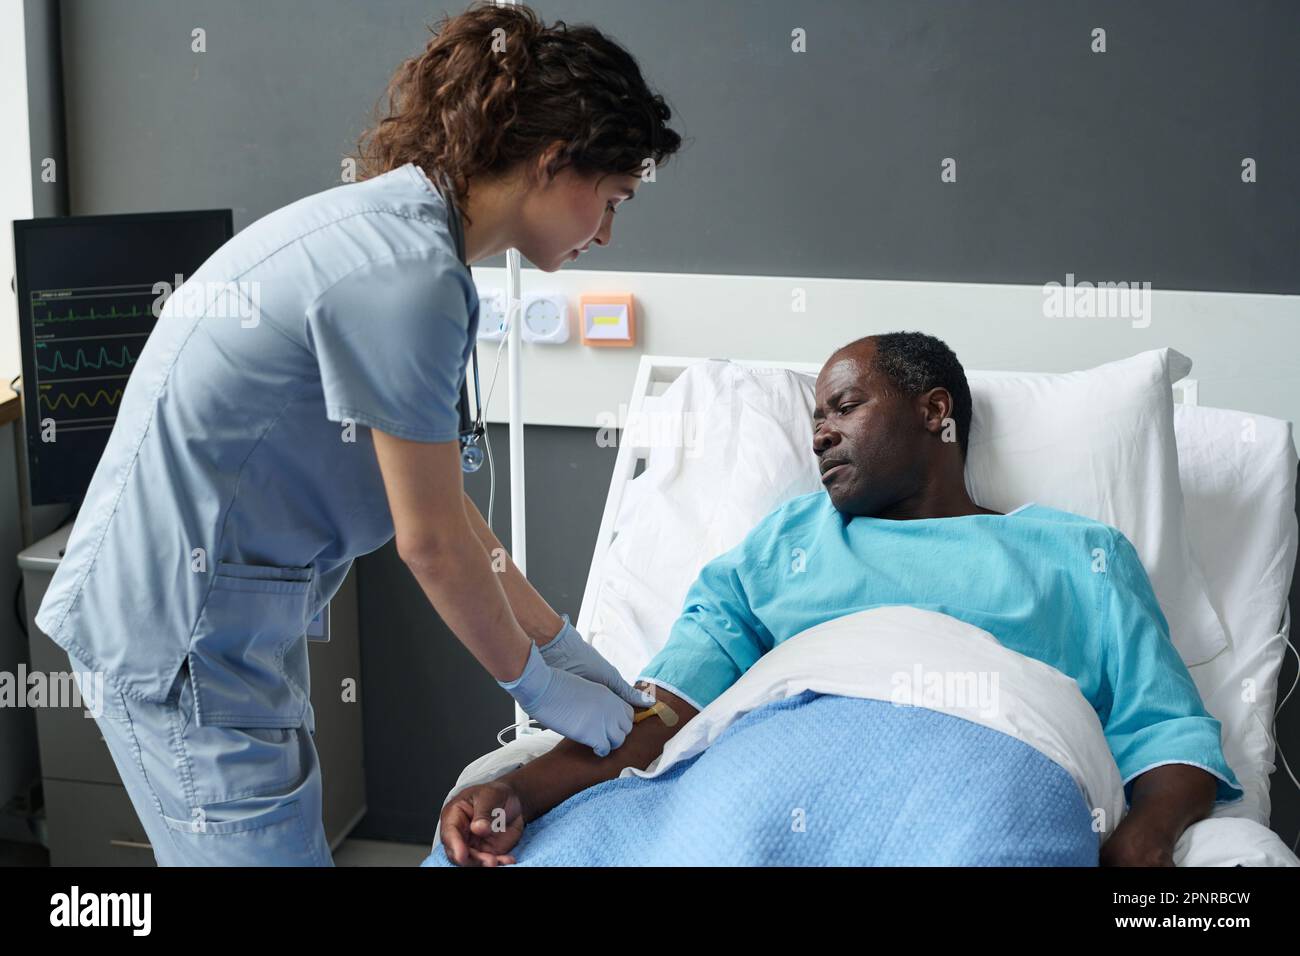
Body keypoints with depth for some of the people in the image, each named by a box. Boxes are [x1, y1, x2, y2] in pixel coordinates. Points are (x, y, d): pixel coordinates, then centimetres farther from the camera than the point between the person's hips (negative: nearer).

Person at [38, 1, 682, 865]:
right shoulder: (410, 274, -22)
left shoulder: (388, 223, 9)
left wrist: (558, 640, 15)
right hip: (184, 630, -10)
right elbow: (433, 541, -15)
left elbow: (445, 497, 13)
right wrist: (539, 683, -1)